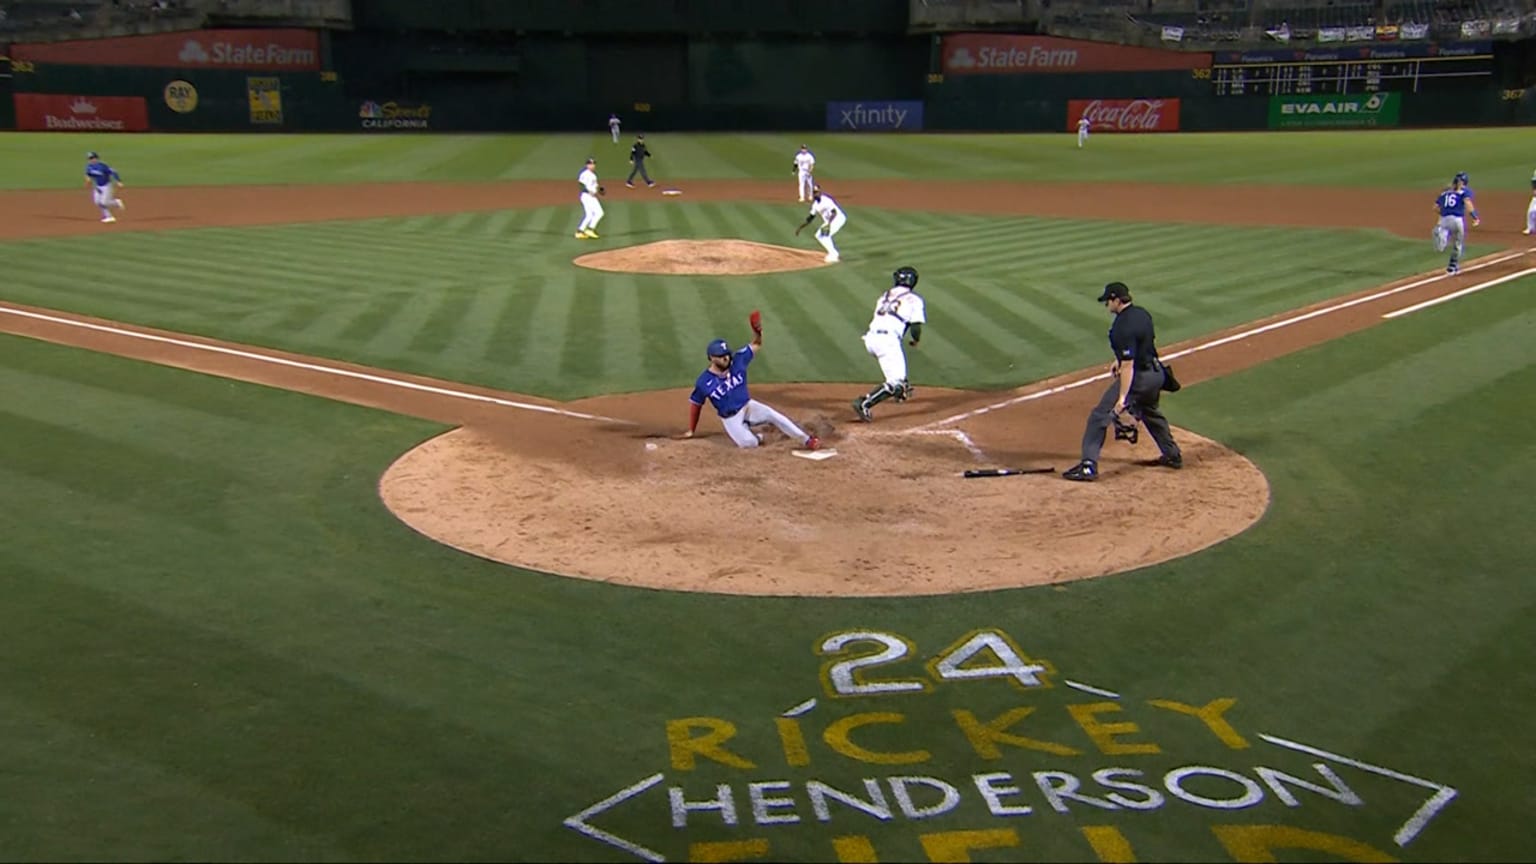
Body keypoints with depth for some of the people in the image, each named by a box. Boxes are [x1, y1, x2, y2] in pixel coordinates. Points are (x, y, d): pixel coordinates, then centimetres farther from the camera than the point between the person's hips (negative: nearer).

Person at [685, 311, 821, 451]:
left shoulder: (737, 361, -8)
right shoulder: (704, 382, -14)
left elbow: (756, 345, -2)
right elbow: (695, 404, -2)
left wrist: (757, 331, -26)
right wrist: (691, 431, 3)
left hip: (748, 407, 2)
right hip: (731, 418, -2)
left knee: (773, 415, -21)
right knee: (749, 443, -26)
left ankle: (807, 440, -16)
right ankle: (757, 437, 12)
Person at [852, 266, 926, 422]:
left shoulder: (885, 295, 23)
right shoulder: (914, 298, 8)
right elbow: (916, 327, -1)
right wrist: (916, 340, 19)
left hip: (870, 338, 7)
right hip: (888, 339, -7)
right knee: (895, 381, -7)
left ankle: (900, 392, 46)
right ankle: (864, 403, -24)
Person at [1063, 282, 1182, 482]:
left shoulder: (1123, 328, -24)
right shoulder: (1143, 313, 4)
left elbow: (1128, 365, -27)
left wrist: (1122, 398, -28)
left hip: (1138, 376, -9)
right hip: (1156, 372, 9)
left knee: (1100, 415, -8)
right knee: (1150, 412, 33)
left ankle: (1089, 466, -14)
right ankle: (1173, 456, 42)